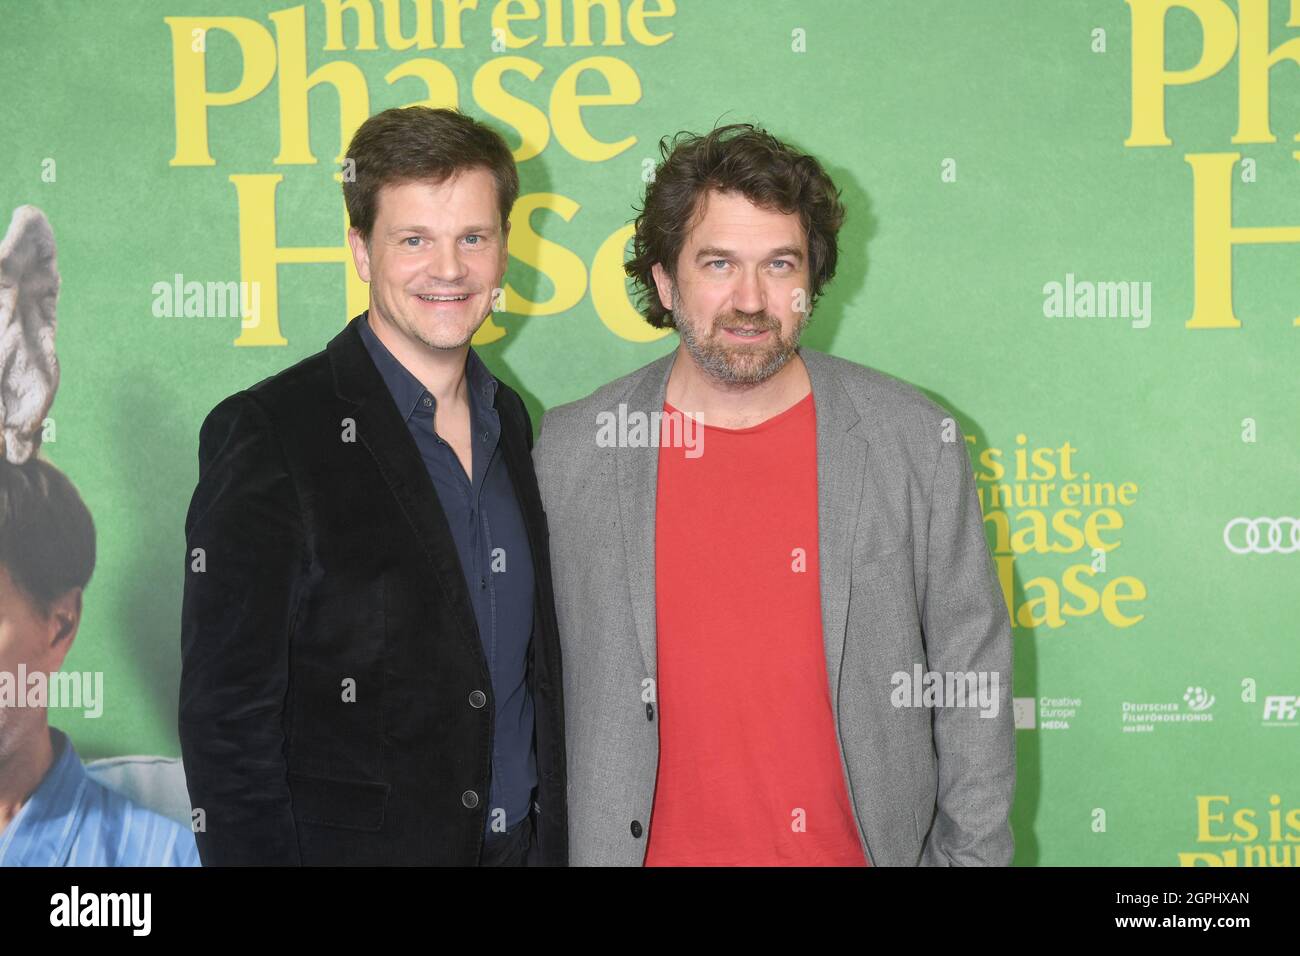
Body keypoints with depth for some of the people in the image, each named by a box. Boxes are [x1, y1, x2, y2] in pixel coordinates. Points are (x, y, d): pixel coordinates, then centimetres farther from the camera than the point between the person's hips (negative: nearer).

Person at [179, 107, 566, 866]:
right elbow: (228, 716, -14)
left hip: (526, 840, 6)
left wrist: (554, 837, 8)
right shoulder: (268, 435, -14)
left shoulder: (510, 422, 6)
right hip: (355, 842, -5)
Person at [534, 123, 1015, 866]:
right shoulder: (572, 450, -3)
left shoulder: (917, 442, -5)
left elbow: (972, 683, 0)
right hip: (656, 846, 1)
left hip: (864, 845, 0)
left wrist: (977, 853, -2)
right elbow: (539, 685, 4)